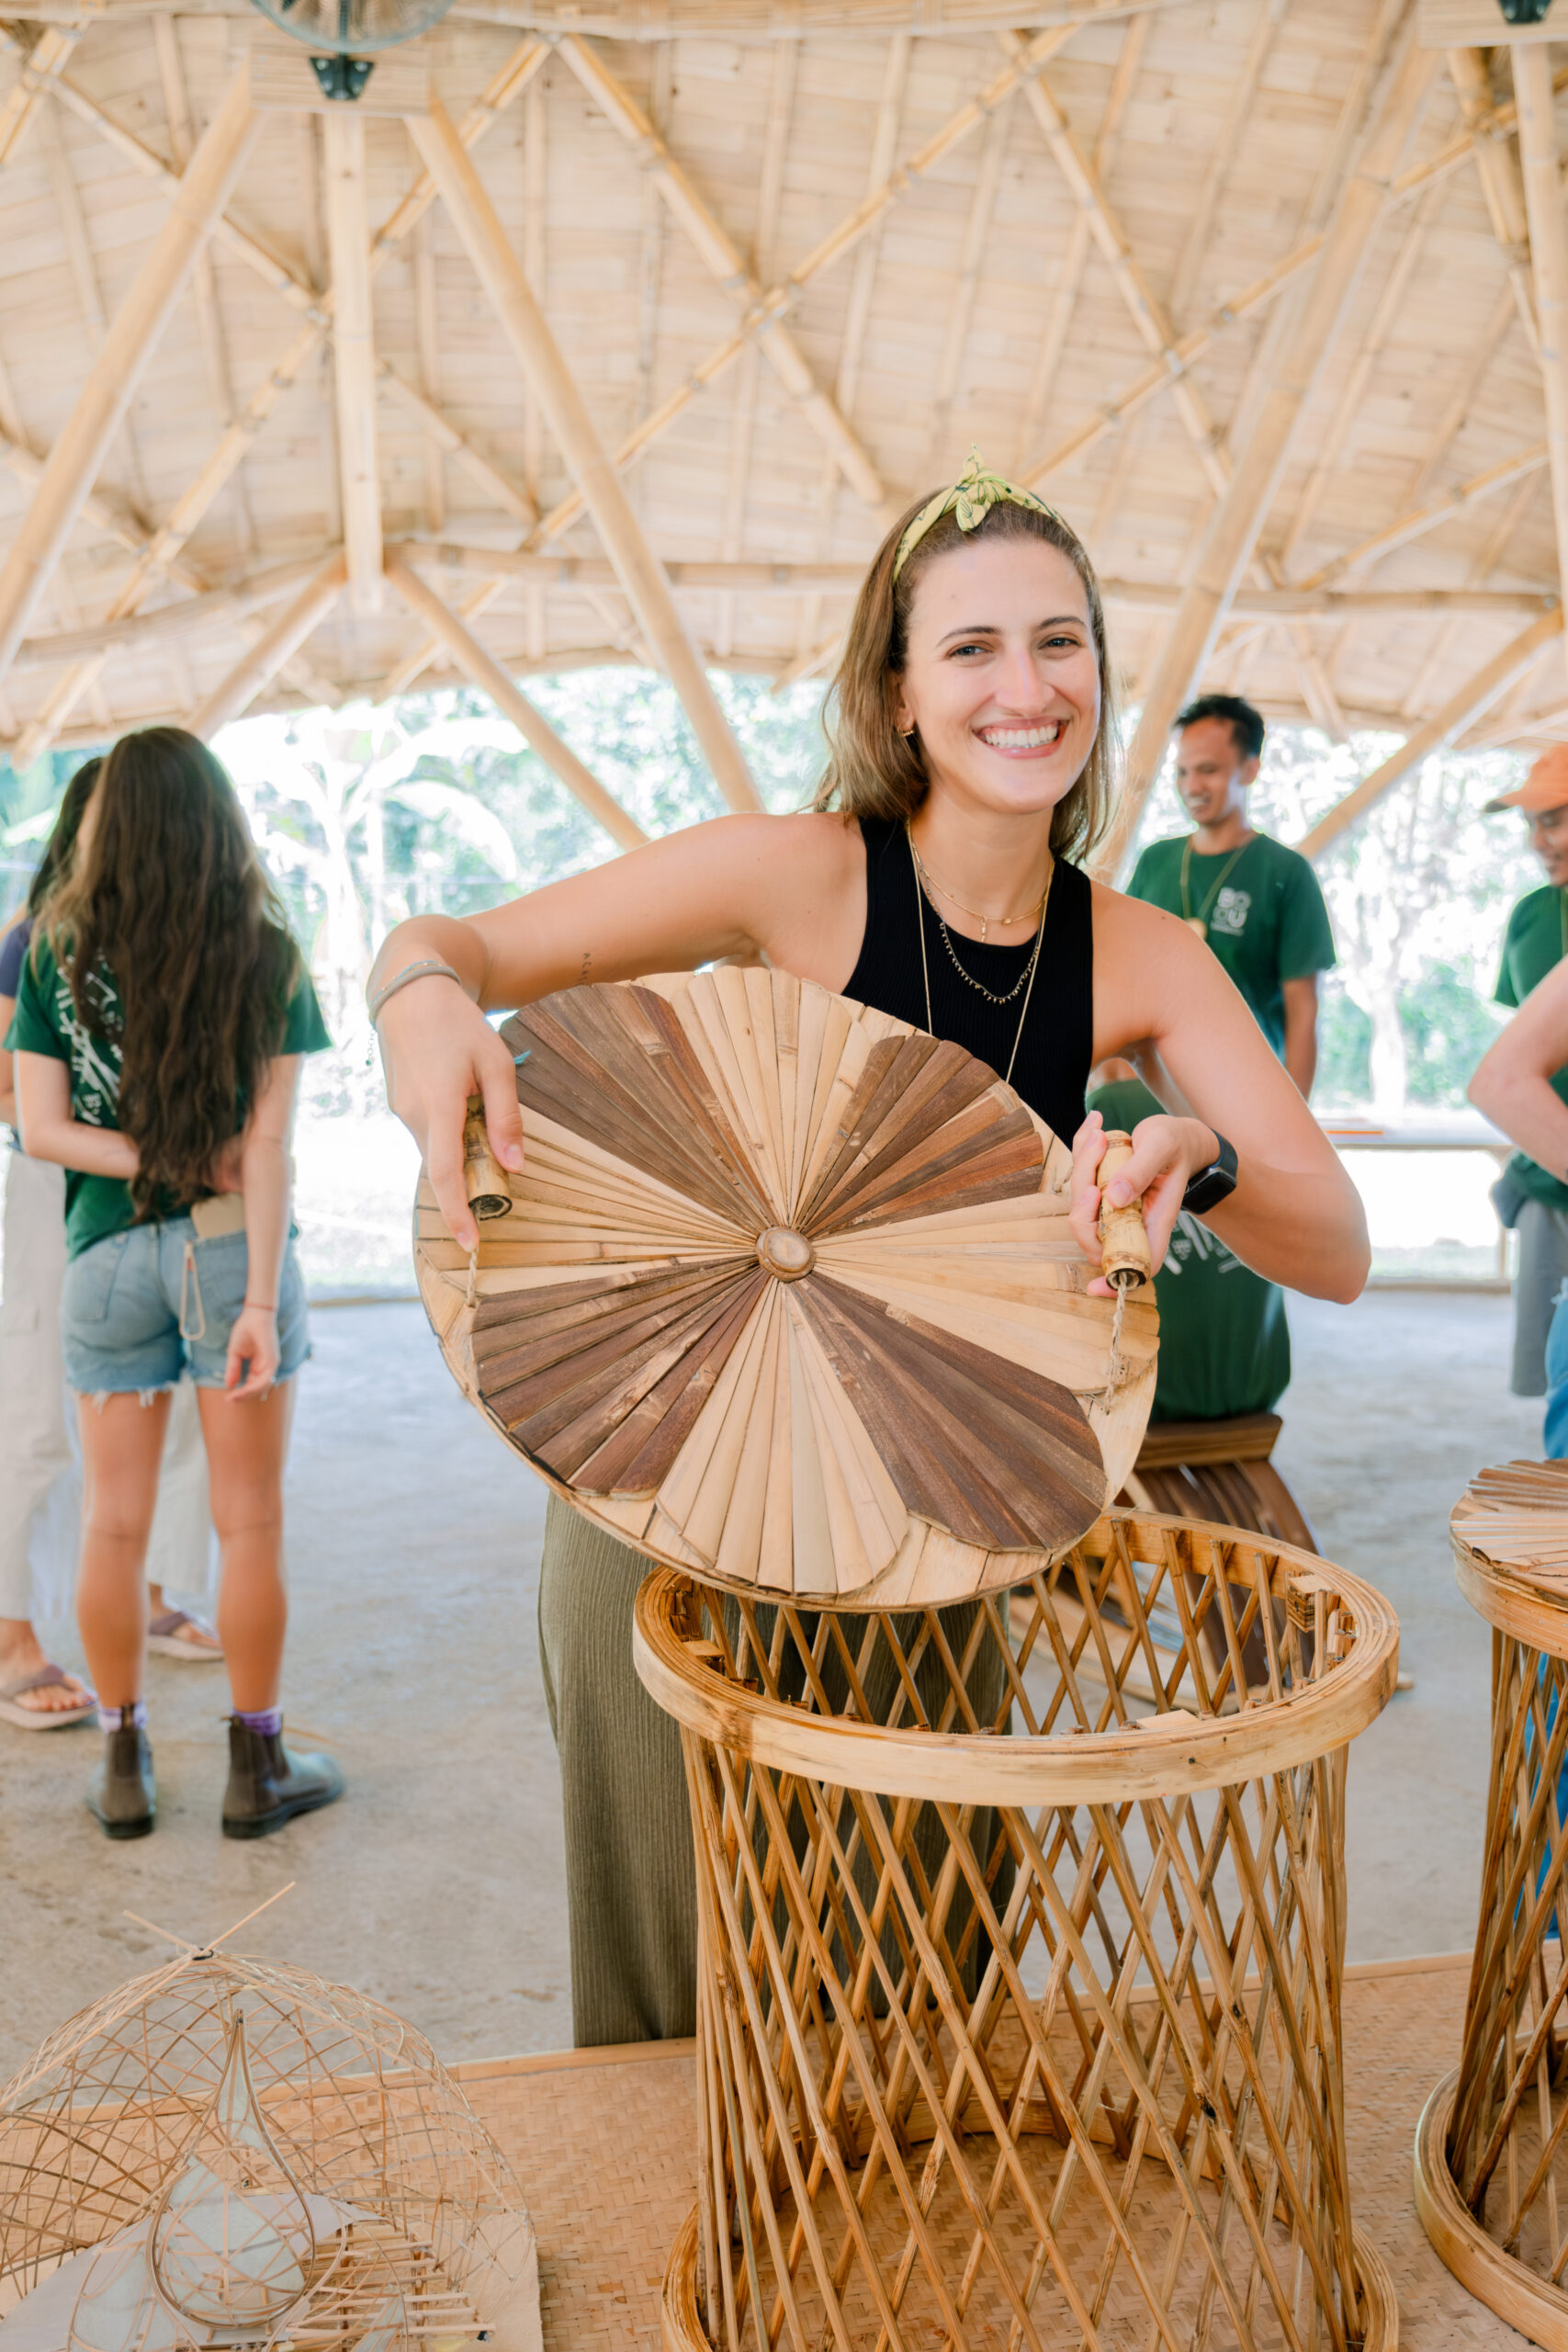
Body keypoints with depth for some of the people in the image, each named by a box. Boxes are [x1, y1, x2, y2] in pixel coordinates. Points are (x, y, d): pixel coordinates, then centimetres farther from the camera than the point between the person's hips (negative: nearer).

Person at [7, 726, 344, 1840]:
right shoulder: (266, 954, -5)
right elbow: (270, 1140, -11)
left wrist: (159, 1163, -8)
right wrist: (261, 1300, -13)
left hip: (108, 1257, 2)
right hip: (235, 1248, -1)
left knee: (116, 1524, 13)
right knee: (251, 1521, 8)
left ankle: (126, 1768, 24)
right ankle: (257, 1769, 19)